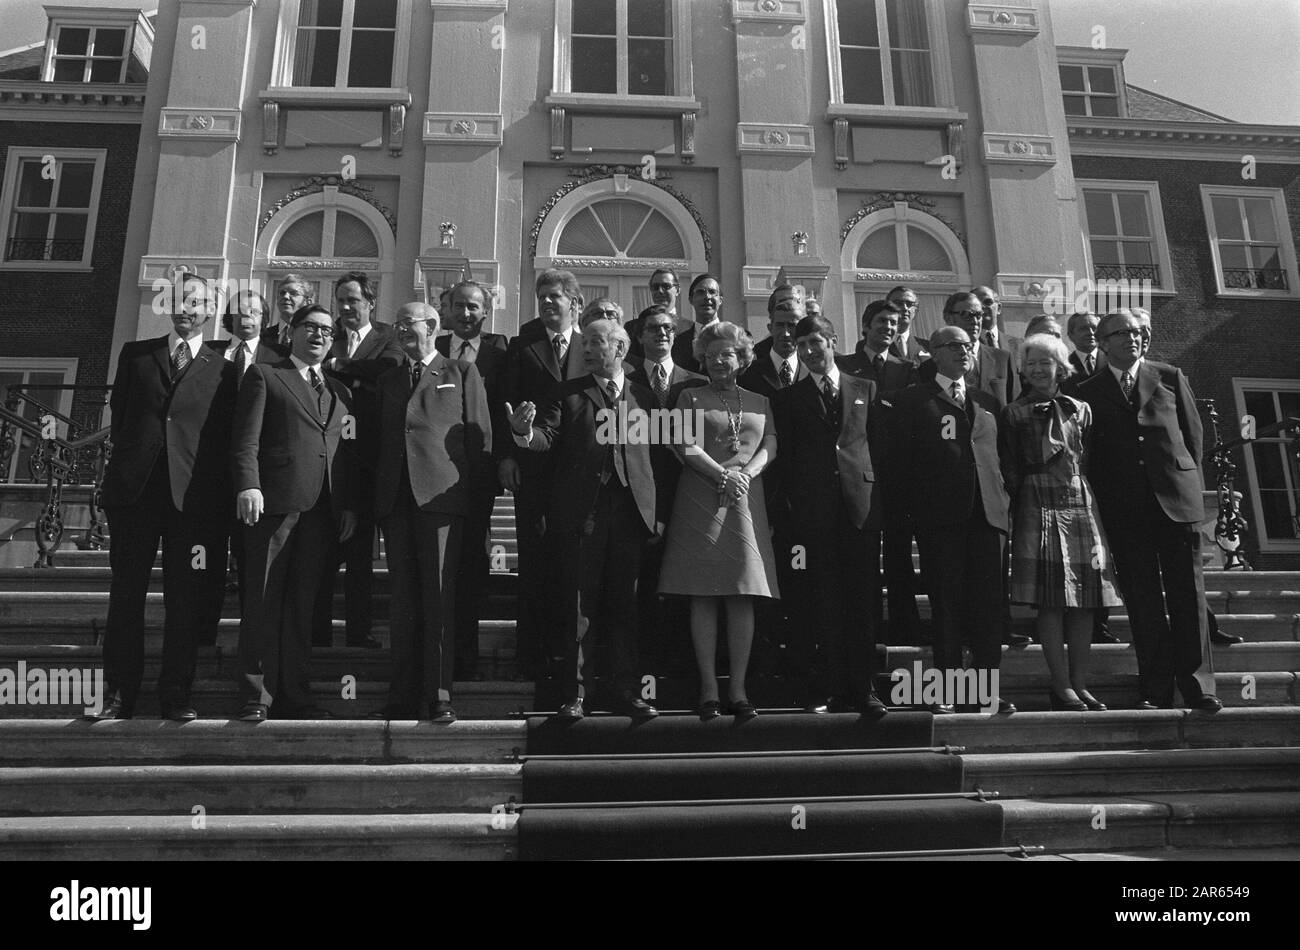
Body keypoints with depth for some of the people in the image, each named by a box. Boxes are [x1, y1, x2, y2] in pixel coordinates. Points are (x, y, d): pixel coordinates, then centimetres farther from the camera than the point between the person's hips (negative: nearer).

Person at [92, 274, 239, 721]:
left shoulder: (221, 371, 8)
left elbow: (225, 440, 6)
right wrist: (130, 460, 9)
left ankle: (175, 695, 8)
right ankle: (119, 695, 10)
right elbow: (118, 413, 16)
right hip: (134, 487, 2)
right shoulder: (135, 353, 15)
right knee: (126, 592, 3)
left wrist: (219, 497, 0)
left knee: (184, 598, 0)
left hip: (193, 495, -2)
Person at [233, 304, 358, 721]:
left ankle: (294, 697, 10)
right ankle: (256, 697, 5)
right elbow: (246, 438, 0)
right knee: (263, 601, -1)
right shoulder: (264, 375, 10)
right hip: (274, 501, -4)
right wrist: (248, 485, -14)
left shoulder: (339, 391, 23)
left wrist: (350, 505, 9)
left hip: (324, 510, 4)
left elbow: (348, 453, 18)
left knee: (303, 604, 5)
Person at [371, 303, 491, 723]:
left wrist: (479, 498, -2)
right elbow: (378, 440, 20)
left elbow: (480, 439, 6)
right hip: (395, 498, 4)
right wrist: (375, 500, 8)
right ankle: (404, 695, 9)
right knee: (403, 598, 4)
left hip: (441, 495, -4)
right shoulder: (387, 381, 24)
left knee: (439, 594, -7)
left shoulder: (462, 373, 11)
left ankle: (439, 695, -3)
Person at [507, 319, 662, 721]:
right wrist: (525, 432, -25)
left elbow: (657, 456, 9)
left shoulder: (643, 396, 12)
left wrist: (659, 511, 3)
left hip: (631, 511, 1)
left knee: (625, 604, 7)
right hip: (580, 511, -1)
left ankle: (627, 691, 16)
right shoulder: (568, 393, 10)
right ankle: (575, 694, 10)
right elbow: (547, 438, -3)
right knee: (578, 605, 1)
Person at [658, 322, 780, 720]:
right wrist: (723, 476, -14)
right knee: (703, 595, -4)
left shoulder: (759, 402, 20)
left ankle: (738, 688, 2)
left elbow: (771, 446, 8)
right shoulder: (691, 397, 11)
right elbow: (689, 449, -1)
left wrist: (746, 474, -10)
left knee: (743, 596, -3)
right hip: (700, 500, -2)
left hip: (746, 502, 3)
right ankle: (708, 688, 0)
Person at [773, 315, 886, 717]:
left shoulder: (865, 389, 14)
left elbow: (877, 443, 12)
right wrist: (790, 506, -3)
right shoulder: (788, 398, 10)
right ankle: (827, 686, 8)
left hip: (860, 503, 1)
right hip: (814, 509, -1)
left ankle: (861, 686, 9)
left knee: (862, 598, 1)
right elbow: (784, 457, 6)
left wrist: (876, 492, 2)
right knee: (822, 600, 1)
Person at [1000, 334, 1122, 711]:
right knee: (1050, 601, -7)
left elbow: (1092, 461, 15)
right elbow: (1010, 470, 3)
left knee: (1084, 601, 2)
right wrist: (1014, 506, -6)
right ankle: (1062, 687, -1)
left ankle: (1080, 683, 10)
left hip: (1082, 506, 4)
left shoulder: (1080, 410, 15)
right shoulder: (1014, 413, 5)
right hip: (1039, 507, -4)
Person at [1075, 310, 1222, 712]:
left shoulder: (1171, 376, 11)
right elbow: (1090, 453, 6)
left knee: (1187, 592, 0)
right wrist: (1105, 500, 0)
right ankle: (1156, 689, 8)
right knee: (1142, 600, 2)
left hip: (1176, 498, 1)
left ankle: (1197, 685, 7)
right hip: (1125, 509, 0)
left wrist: (1188, 479, 7)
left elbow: (1193, 430, 13)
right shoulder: (1089, 392, 7)